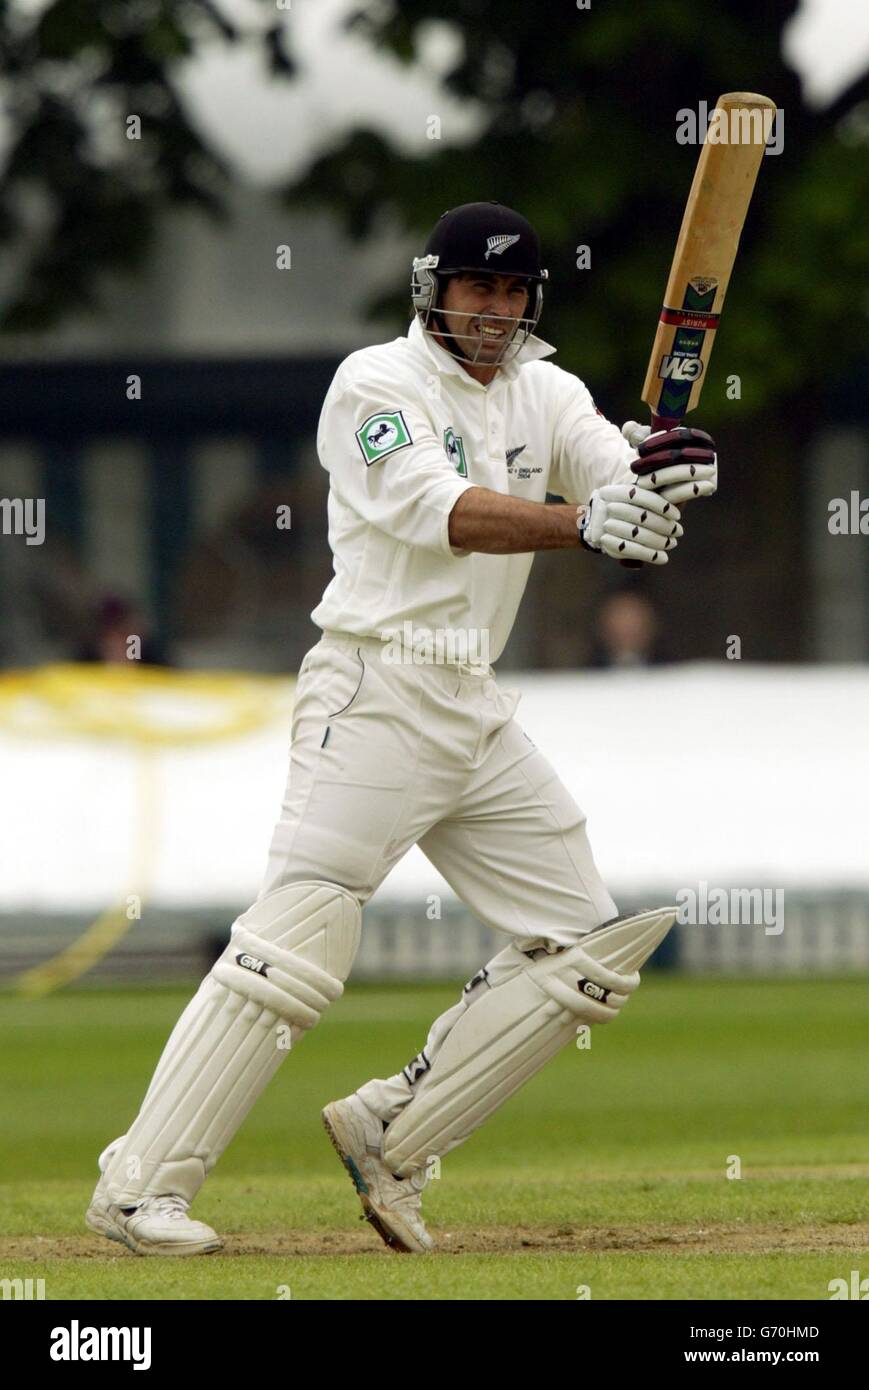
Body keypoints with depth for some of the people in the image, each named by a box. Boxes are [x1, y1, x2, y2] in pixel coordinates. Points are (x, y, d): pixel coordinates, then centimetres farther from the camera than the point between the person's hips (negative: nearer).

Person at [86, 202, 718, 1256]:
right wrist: (583, 523, -38)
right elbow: (444, 513, -23)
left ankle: (389, 1134, 9)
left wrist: (666, 469, -28)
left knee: (584, 949, 5)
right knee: (297, 946, -16)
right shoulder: (376, 385, -7)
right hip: (377, 694, -8)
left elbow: (619, 480, -3)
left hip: (478, 714, 8)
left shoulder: (545, 394, 13)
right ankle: (139, 1187, -14)